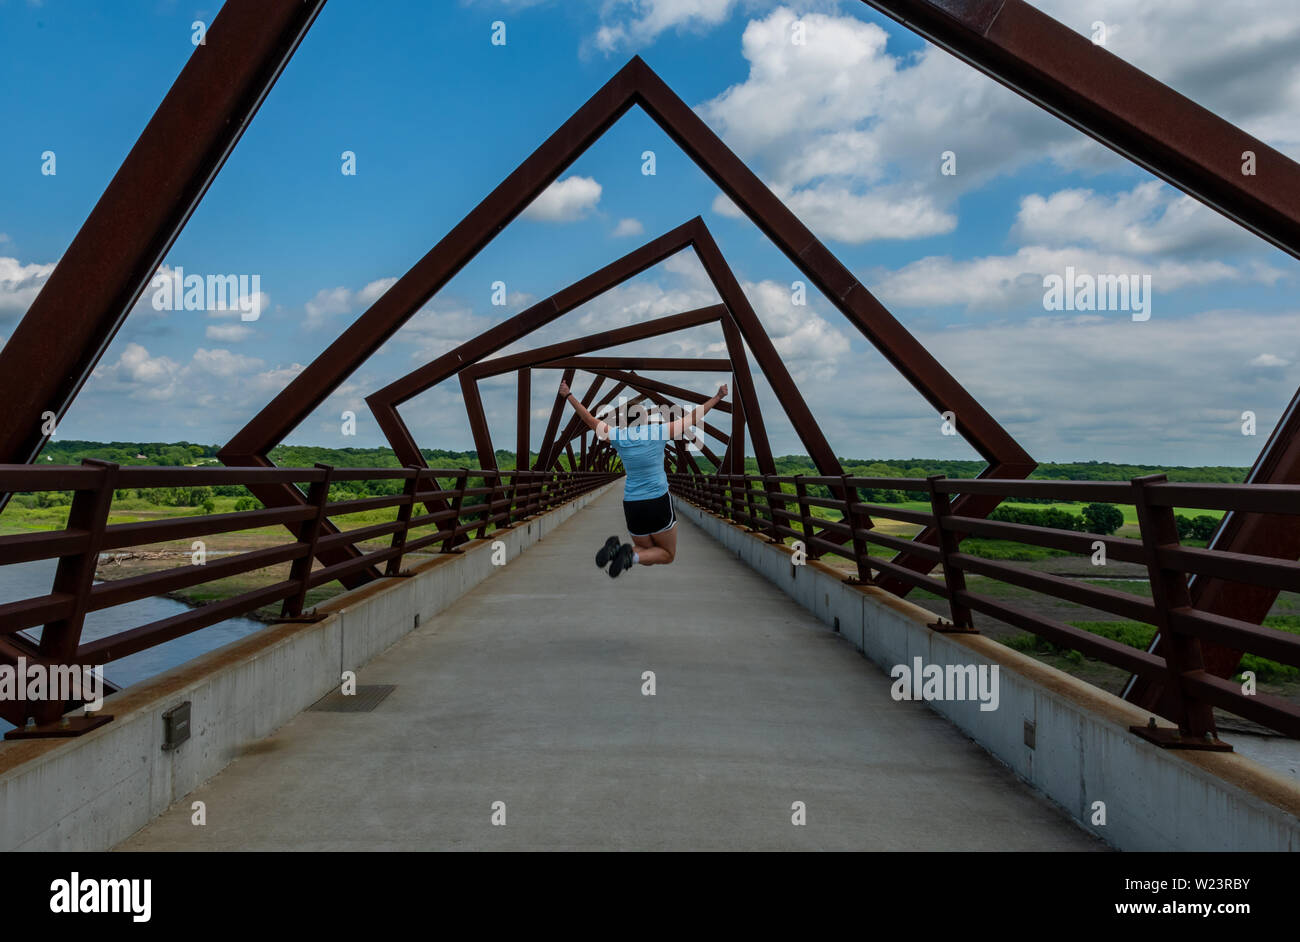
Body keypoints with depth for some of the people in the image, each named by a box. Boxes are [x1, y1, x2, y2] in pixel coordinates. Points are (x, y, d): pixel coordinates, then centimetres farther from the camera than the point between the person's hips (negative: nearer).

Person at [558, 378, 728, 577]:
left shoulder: (617, 436, 1)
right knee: (668, 555, 13)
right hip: (659, 502, -3)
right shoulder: (659, 431, -5)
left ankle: (616, 548, -11)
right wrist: (718, 397, 16)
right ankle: (631, 555, -16)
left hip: (631, 506, 4)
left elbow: (591, 420, 14)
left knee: (648, 557, 19)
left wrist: (568, 396, 26)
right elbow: (693, 418, 4)